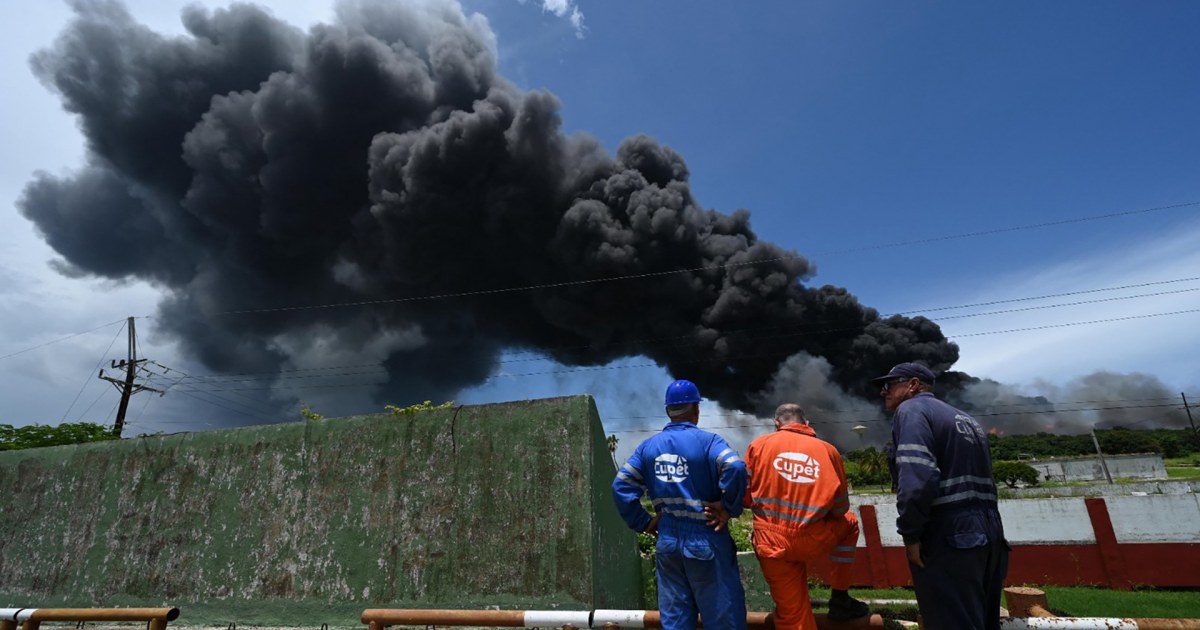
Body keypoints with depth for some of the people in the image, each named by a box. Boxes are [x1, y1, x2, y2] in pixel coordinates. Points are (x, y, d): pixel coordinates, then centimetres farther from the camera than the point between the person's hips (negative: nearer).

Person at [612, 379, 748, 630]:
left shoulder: (648, 446, 4)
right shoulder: (707, 441, -10)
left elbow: (621, 486, 2)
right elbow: (736, 469, -27)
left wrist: (643, 522, 6)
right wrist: (729, 508, -14)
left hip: (666, 543, 5)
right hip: (705, 542, -4)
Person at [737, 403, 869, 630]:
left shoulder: (759, 444, 2)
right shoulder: (827, 449, 3)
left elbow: (744, 496, 2)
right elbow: (840, 508, 7)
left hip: (771, 544, 0)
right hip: (814, 541, 0)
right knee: (848, 522, 32)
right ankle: (840, 600, 35)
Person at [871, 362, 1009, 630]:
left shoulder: (912, 410, -6)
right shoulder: (966, 419, 22)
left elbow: (917, 478, -21)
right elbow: (980, 481, 20)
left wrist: (910, 533, -13)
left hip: (950, 539, -9)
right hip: (987, 535, 9)